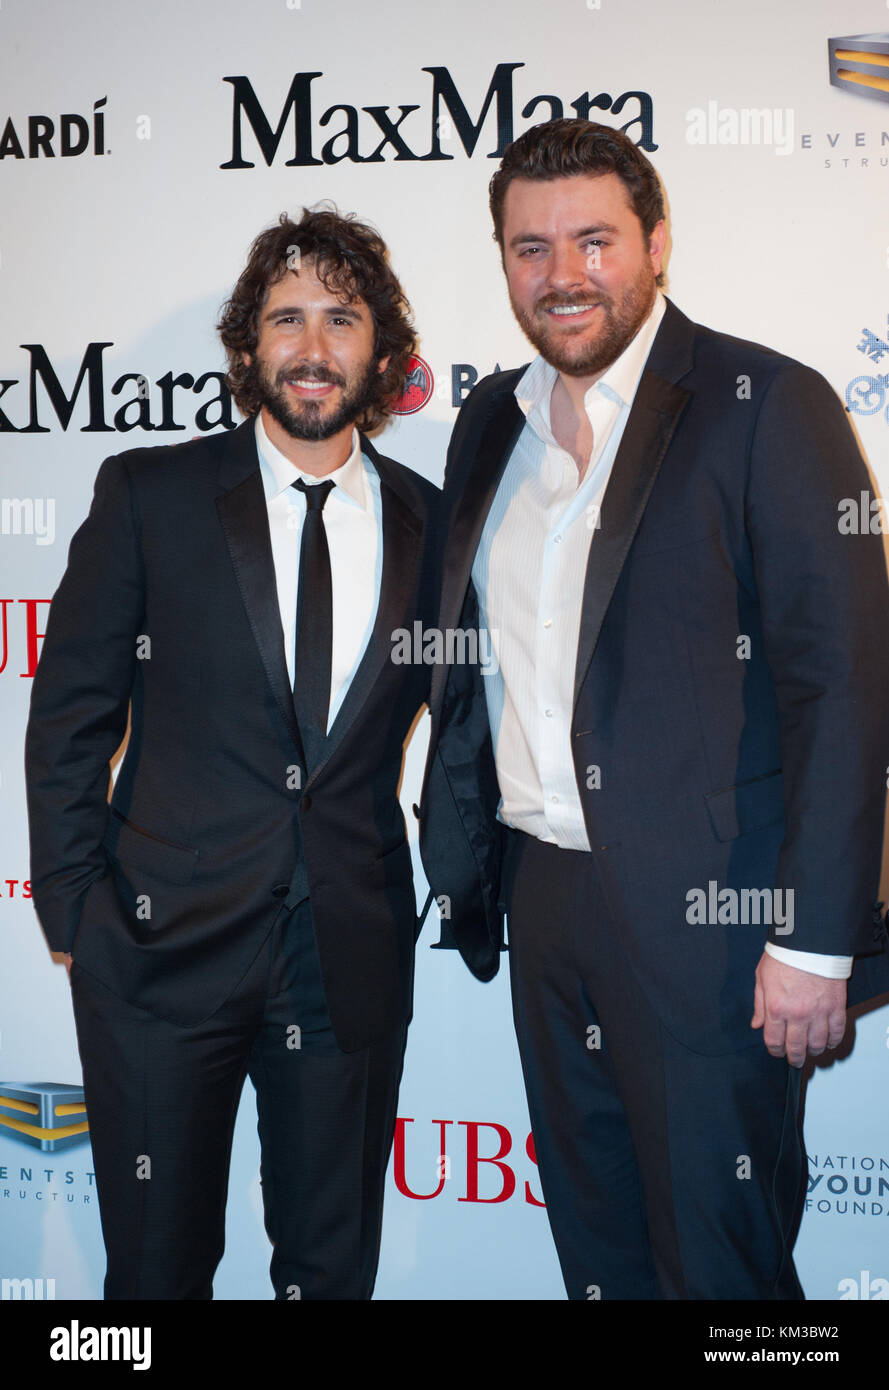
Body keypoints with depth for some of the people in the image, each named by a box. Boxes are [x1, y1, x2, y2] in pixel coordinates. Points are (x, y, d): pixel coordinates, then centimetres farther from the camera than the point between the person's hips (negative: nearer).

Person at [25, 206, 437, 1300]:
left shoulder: (428, 523, 5)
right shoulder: (148, 494, 0)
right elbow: (69, 718, 1)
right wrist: (75, 913, -2)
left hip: (356, 960, 2)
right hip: (164, 950, -1)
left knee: (333, 1268, 15)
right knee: (157, 1267, 10)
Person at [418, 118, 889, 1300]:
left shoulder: (767, 406, -9)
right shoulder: (492, 424, 10)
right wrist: (458, 861, 11)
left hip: (704, 915, -6)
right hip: (541, 896, 6)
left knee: (718, 1257, 8)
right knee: (595, 1243, 20)